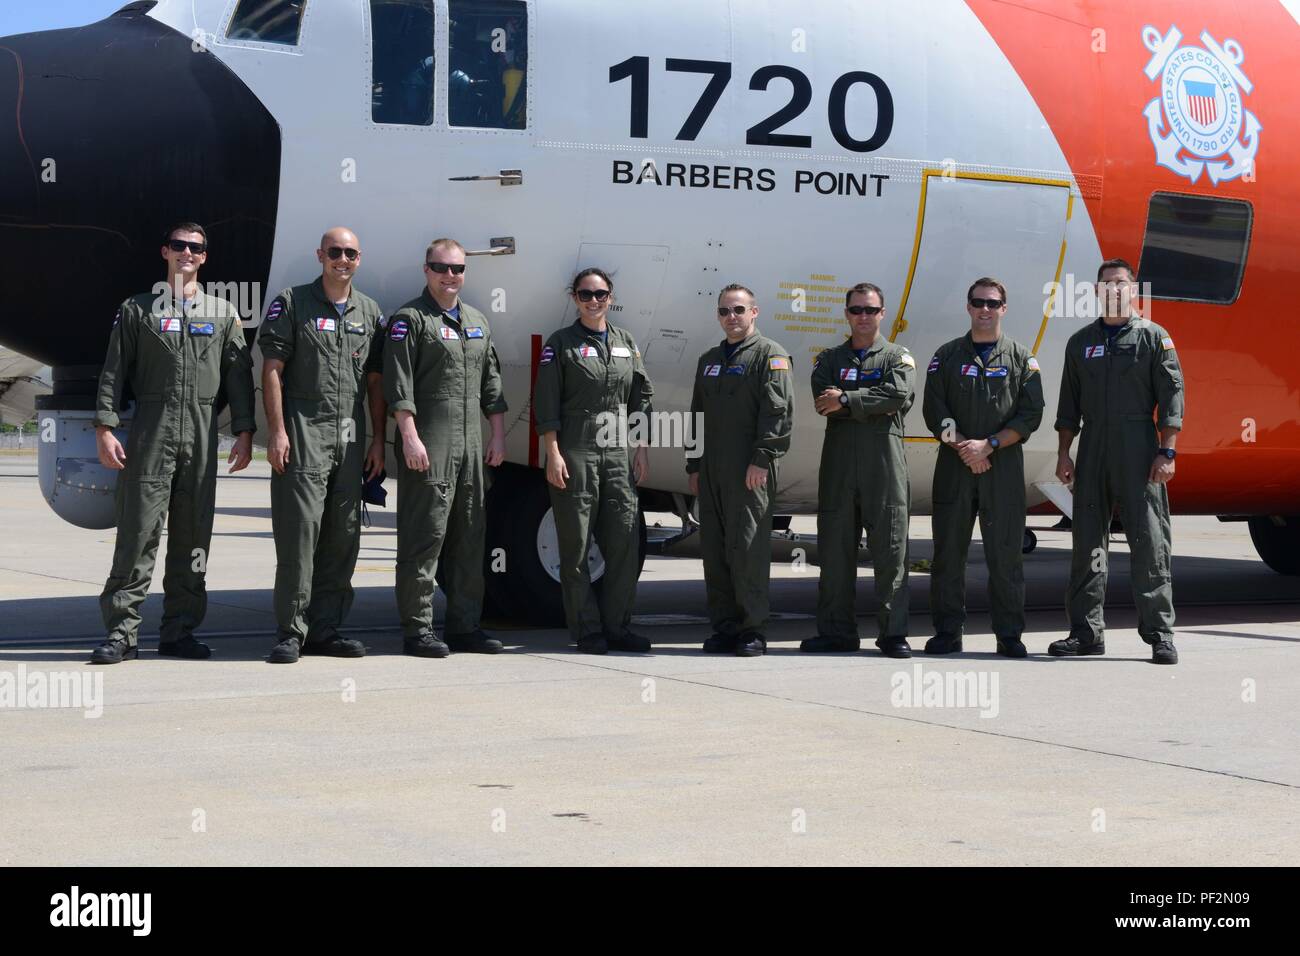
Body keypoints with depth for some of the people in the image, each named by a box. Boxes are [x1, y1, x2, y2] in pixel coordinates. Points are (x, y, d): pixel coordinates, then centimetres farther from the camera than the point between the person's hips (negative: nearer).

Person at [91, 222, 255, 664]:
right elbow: (113, 372, 6)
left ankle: (179, 631, 11)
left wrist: (244, 432, 2)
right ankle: (122, 633, -4)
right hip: (150, 433, -2)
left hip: (202, 436, 2)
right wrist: (105, 428, -4)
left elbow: (239, 375, 11)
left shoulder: (223, 313, 15)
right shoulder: (137, 309, 10)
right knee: (137, 532, -6)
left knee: (193, 536, 4)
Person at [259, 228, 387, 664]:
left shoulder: (369, 312, 15)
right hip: (303, 431, -5)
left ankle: (325, 628, 14)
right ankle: (290, 631, -3)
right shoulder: (292, 303, 2)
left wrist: (378, 440, 10)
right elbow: (272, 370, -4)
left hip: (350, 437, 5)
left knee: (344, 535, 6)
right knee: (299, 530, -8)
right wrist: (277, 431, -12)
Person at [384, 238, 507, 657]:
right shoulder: (410, 319, -3)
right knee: (424, 535, -6)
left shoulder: (477, 321, 19)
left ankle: (464, 625, 16)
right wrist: (410, 437, -18)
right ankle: (417, 628, -3)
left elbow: (491, 383, 22)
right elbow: (399, 384, -10)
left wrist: (499, 435, 15)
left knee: (469, 536, 9)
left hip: (470, 447, 7)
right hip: (427, 446, -7)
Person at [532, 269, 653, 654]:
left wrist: (641, 448, 9)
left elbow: (641, 398, 17)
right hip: (575, 452, -4)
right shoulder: (561, 344, 3)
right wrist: (553, 454, -10)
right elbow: (546, 404, -2)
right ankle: (587, 632, 4)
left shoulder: (625, 342, 16)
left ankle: (616, 626, 9)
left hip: (619, 452, 4)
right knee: (577, 544, -1)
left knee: (624, 543, 0)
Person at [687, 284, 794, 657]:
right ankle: (724, 628, 13)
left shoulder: (770, 355, -1)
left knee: (748, 548, -9)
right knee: (714, 548, 7)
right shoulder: (709, 360, 23)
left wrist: (761, 460, -18)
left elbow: (778, 411, -11)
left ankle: (753, 629, -4)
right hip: (712, 470, 7)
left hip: (750, 471, -7)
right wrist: (694, 466, 19)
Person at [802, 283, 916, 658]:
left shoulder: (897, 357, 9)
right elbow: (823, 402, -2)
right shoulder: (829, 359, 16)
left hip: (885, 461, -2)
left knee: (890, 549, -3)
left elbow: (900, 396, -12)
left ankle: (893, 632, 1)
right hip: (839, 459, 3)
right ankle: (836, 631, 10)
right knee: (835, 549, 3)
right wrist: (871, 405, -9)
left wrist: (846, 399, -10)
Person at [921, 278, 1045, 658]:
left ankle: (1009, 634, 4)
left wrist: (989, 445, -10)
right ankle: (948, 632, 9)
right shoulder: (947, 356, 10)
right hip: (954, 465, 1)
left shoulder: (1021, 358, 7)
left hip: (1005, 465, -1)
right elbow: (935, 412, 3)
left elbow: (1031, 414, 0)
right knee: (949, 550, 2)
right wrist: (963, 448, -9)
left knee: (1006, 552, -2)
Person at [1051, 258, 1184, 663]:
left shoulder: (1153, 337, 3)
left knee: (1149, 543, -5)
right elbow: (1069, 404, 16)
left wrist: (1166, 453, -9)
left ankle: (1160, 634, -2)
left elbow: (1172, 396, -1)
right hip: (1092, 451, 4)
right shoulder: (1081, 342, 14)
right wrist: (1063, 453, 9)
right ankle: (1086, 632, 10)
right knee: (1088, 542, 5)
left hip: (1139, 452, -4)